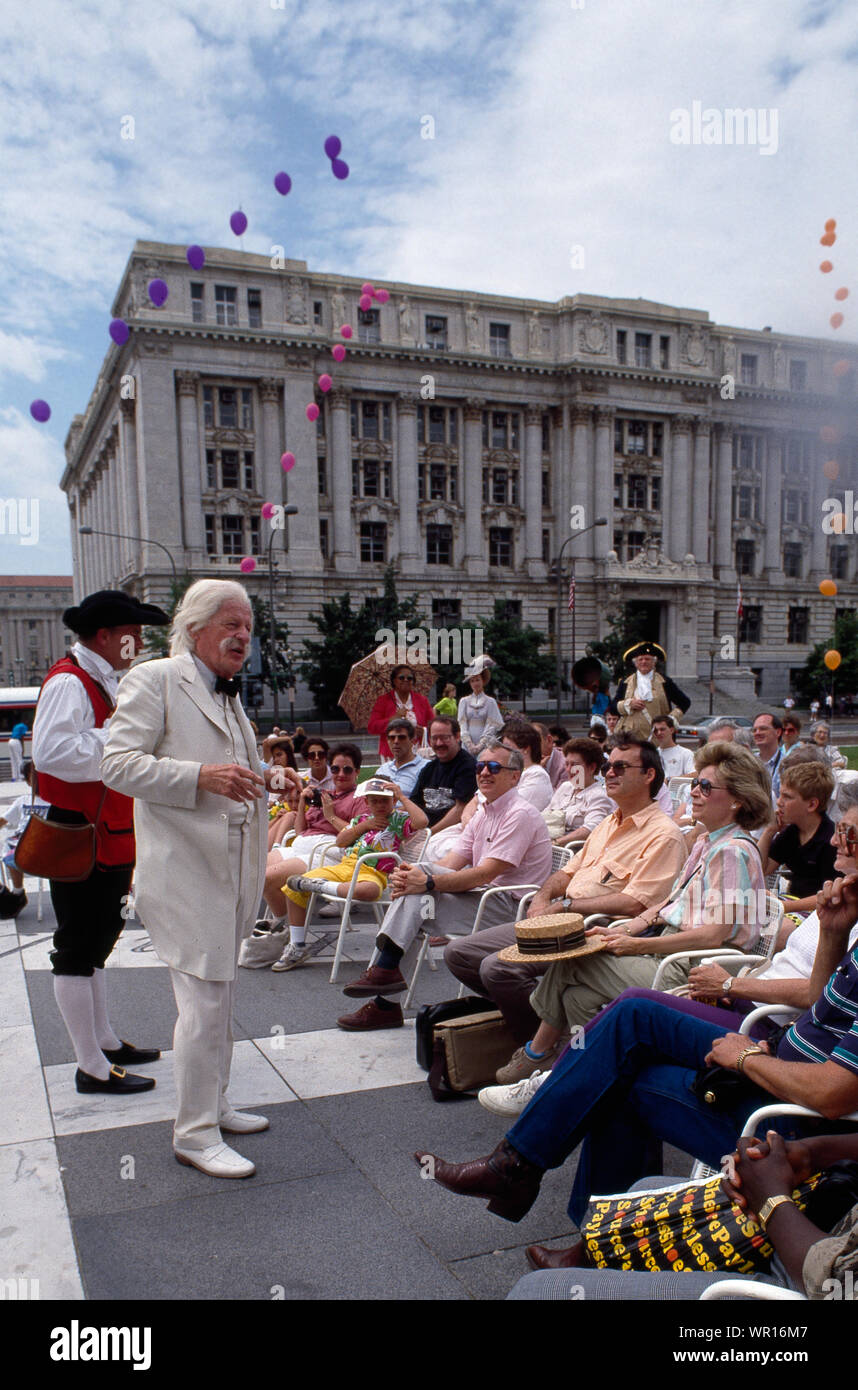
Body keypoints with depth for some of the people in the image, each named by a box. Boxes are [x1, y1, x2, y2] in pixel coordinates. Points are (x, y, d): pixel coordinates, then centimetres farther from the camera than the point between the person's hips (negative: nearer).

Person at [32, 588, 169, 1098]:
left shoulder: (106, 682, 15)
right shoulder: (69, 682, -17)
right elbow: (51, 752, -32)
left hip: (111, 835, 10)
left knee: (98, 941, 20)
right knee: (78, 949, -1)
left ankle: (106, 1042, 33)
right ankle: (93, 1068, 8)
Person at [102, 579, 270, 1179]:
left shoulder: (229, 696, 19)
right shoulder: (154, 680, -8)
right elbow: (120, 763, -18)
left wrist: (258, 783, 15)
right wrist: (202, 776, -27)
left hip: (228, 870, 9)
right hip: (184, 871, -9)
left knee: (221, 995, 17)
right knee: (204, 1001, -7)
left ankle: (214, 1106, 31)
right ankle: (195, 1132, 7)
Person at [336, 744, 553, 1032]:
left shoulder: (520, 814, -11)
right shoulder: (484, 813, 17)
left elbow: (486, 874, -21)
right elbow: (452, 862, 6)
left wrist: (428, 882, -27)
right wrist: (409, 879, -13)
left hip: (509, 904, -8)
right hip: (484, 896, 8)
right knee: (412, 896, -13)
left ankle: (386, 970, -19)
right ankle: (385, 1003, -10)